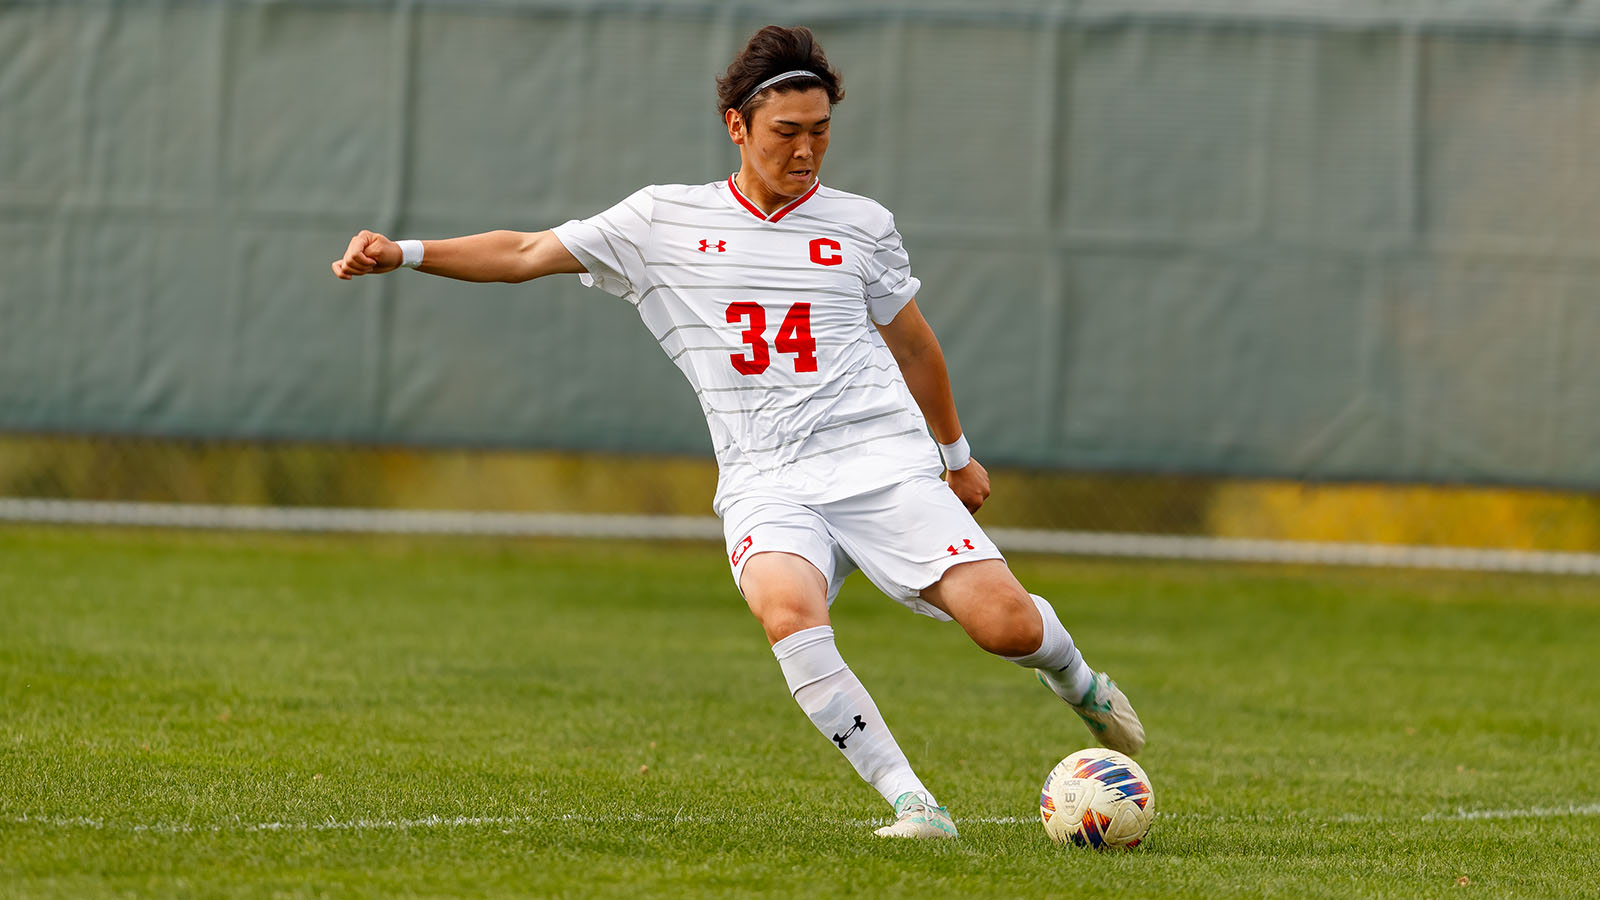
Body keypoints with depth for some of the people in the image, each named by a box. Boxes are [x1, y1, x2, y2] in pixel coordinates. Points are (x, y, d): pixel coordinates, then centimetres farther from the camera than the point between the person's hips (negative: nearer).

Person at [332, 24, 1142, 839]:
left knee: (1008, 627, -16)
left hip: (885, 466, 1)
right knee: (788, 614, -34)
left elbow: (911, 343, 25)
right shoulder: (665, 220, 8)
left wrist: (956, 453, 34)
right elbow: (525, 255, 9)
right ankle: (911, 803, -29)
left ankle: (1074, 681, 22)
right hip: (766, 487, -1)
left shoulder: (861, 227, 11)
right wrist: (405, 253, -2)